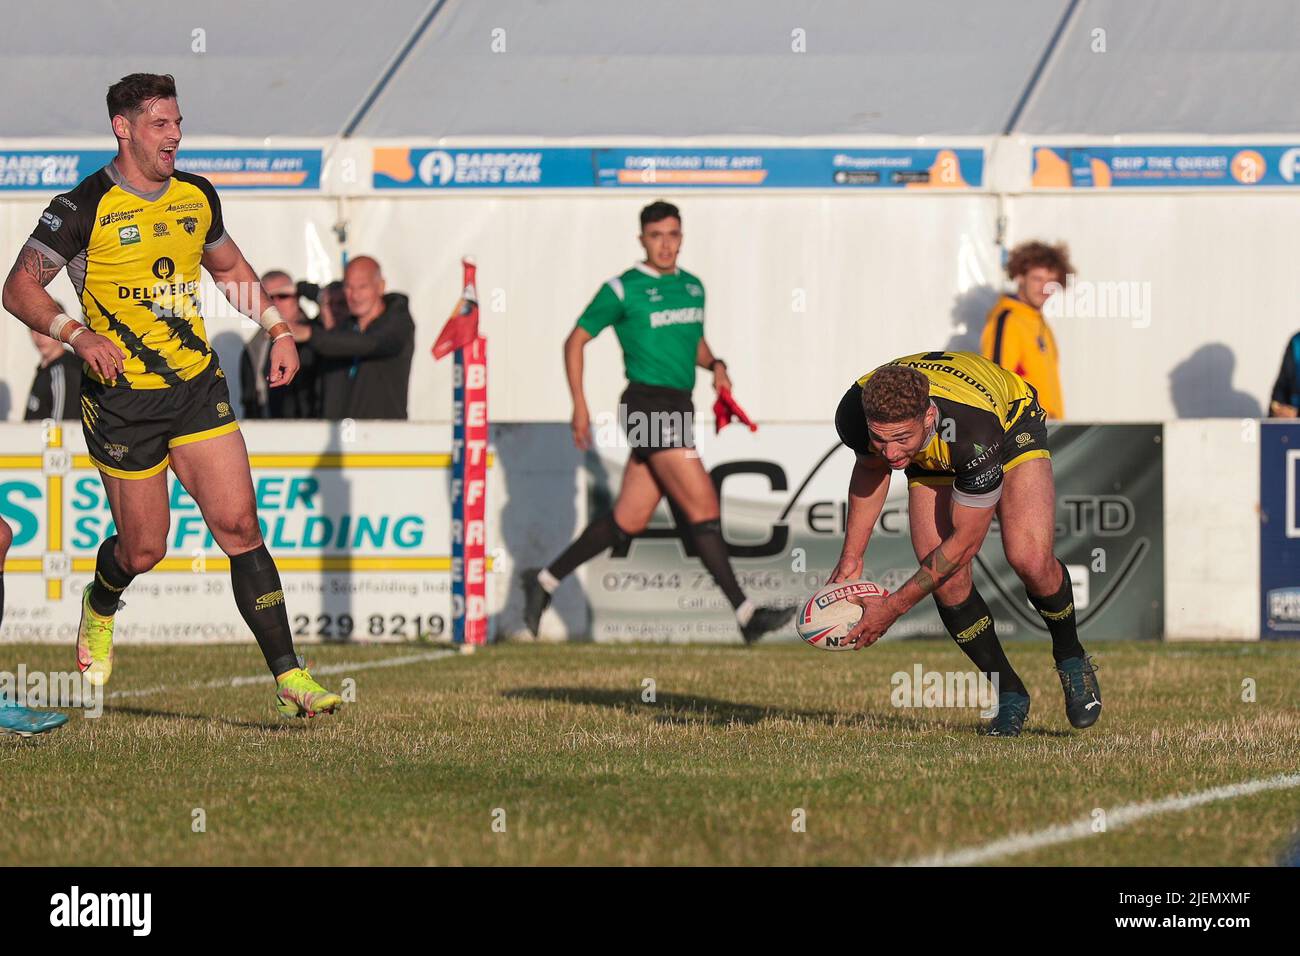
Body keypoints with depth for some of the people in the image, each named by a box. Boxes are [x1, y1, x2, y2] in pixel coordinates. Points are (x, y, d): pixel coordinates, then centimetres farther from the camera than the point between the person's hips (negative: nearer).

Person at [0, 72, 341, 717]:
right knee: (144, 548, 3)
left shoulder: (196, 197, 6)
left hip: (197, 386, 4)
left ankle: (289, 678, -11)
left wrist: (278, 329, 13)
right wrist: (78, 334, -22)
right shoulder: (84, 208, -11)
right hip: (121, 398, -4)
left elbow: (229, 266, 24)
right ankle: (99, 610, 41)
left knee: (239, 524, -8)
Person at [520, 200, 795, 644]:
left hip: (678, 408, 8)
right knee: (704, 508, -13)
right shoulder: (622, 290, -5)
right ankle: (746, 614, -14)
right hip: (648, 404, -8)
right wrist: (579, 404, -6)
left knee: (628, 521, 10)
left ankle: (544, 581, 23)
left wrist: (714, 364, 7)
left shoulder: (692, 286, 14)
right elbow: (576, 341, 1)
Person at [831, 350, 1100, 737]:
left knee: (1030, 558, -24)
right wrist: (851, 556, -6)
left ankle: (1071, 660, 6)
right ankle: (1010, 695, 5)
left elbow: (964, 542, -33)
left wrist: (894, 607, -29)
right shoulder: (855, 413, -34)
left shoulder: (975, 432, -46)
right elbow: (870, 466, -5)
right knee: (946, 579, -14)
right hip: (933, 458, 4)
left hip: (1011, 426, -4)